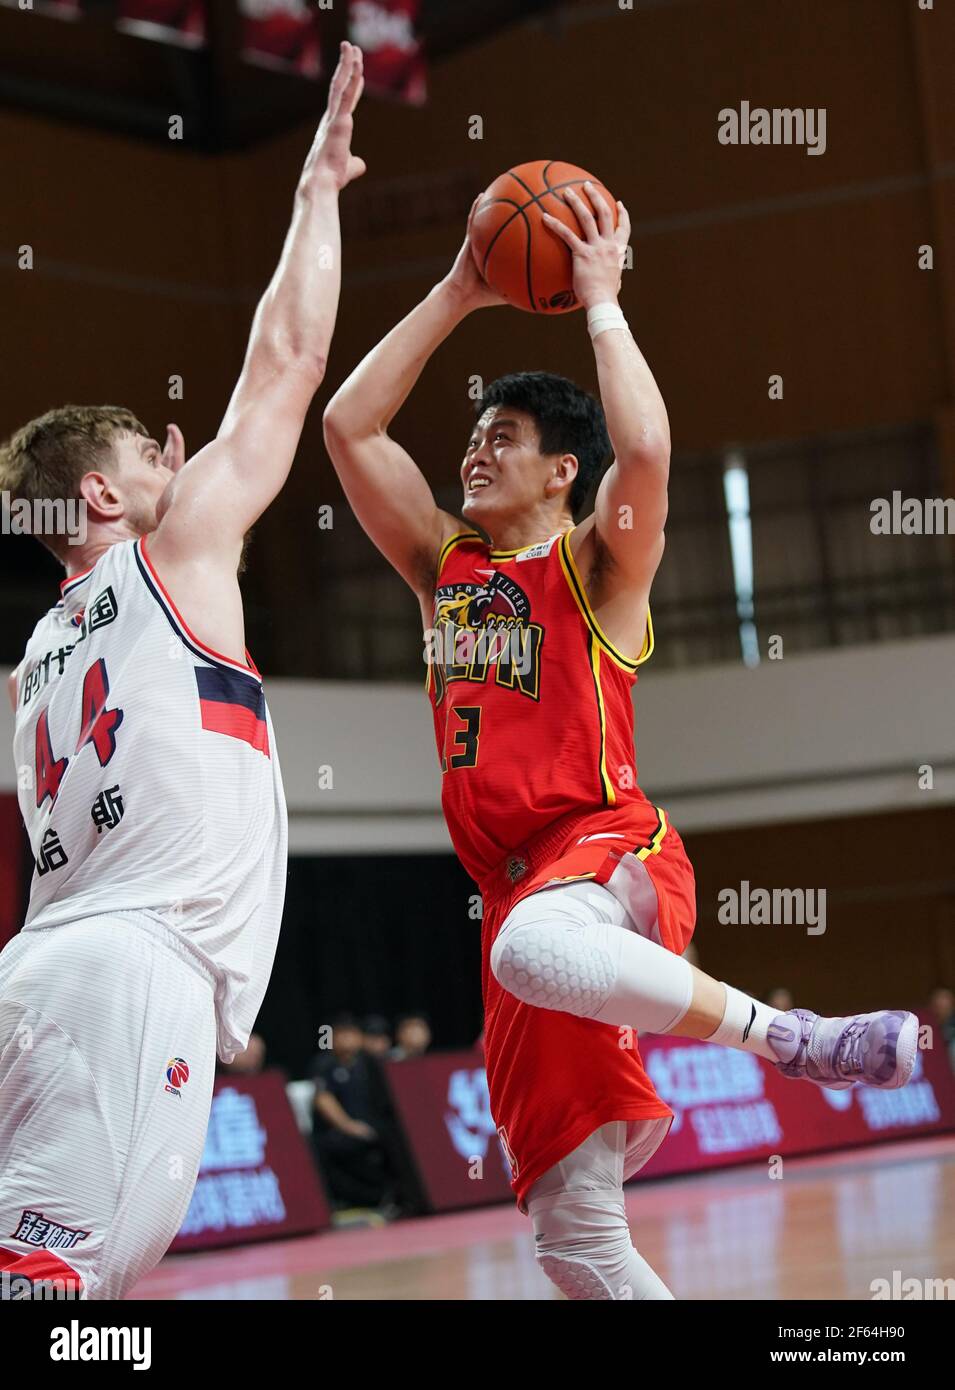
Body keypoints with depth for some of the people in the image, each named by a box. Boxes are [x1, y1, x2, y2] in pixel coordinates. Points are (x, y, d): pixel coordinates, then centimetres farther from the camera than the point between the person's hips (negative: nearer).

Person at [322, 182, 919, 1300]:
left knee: (530, 946, -45)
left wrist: (602, 304, -9)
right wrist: (455, 296, 10)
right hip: (517, 886, 6)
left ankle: (799, 1040, -30)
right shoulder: (443, 563, 17)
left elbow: (645, 450, -20)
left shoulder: (596, 567, 1)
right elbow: (348, 426, 12)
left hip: (613, 858, -6)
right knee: (571, 1228, 0)